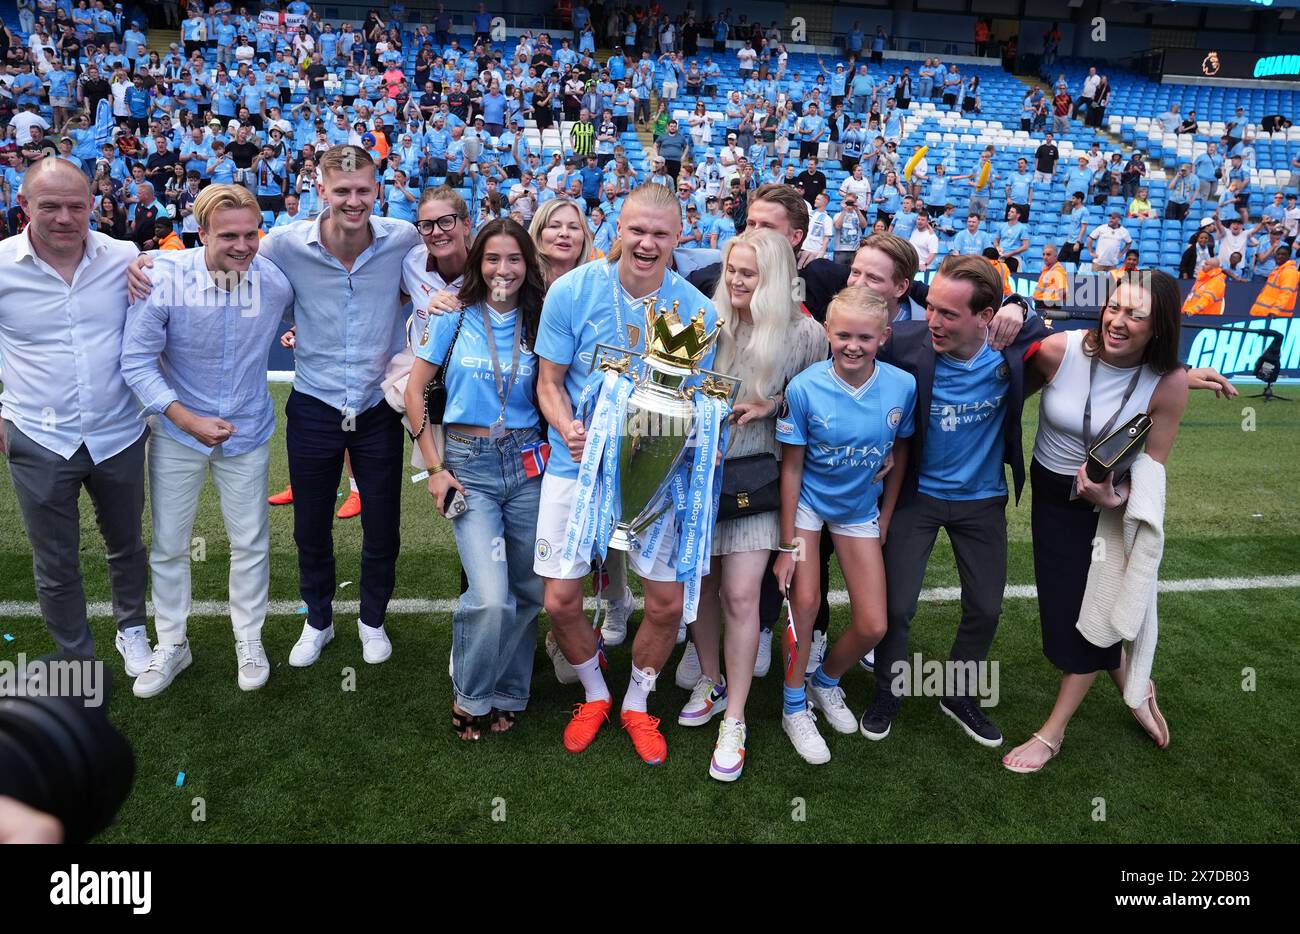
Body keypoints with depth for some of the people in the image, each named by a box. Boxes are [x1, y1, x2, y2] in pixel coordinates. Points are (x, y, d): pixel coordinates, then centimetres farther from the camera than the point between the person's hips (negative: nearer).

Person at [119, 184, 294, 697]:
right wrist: (189, 420, -22)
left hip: (247, 430, 1)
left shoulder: (276, 283, -13)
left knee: (250, 542, 11)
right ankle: (171, 645, 31)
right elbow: (137, 360, -16)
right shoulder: (165, 278, -20)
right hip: (177, 429, -1)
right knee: (168, 545, 11)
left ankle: (249, 639, 31)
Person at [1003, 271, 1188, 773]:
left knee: (1092, 609, 3)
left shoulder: (1169, 383, -19)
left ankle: (1053, 731, 20)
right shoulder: (1060, 350, -19)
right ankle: (1134, 685, 40)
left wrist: (1114, 498, -26)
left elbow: (1152, 468, -11)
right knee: (1068, 605, 10)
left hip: (1113, 506, -2)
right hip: (1052, 496, 2)